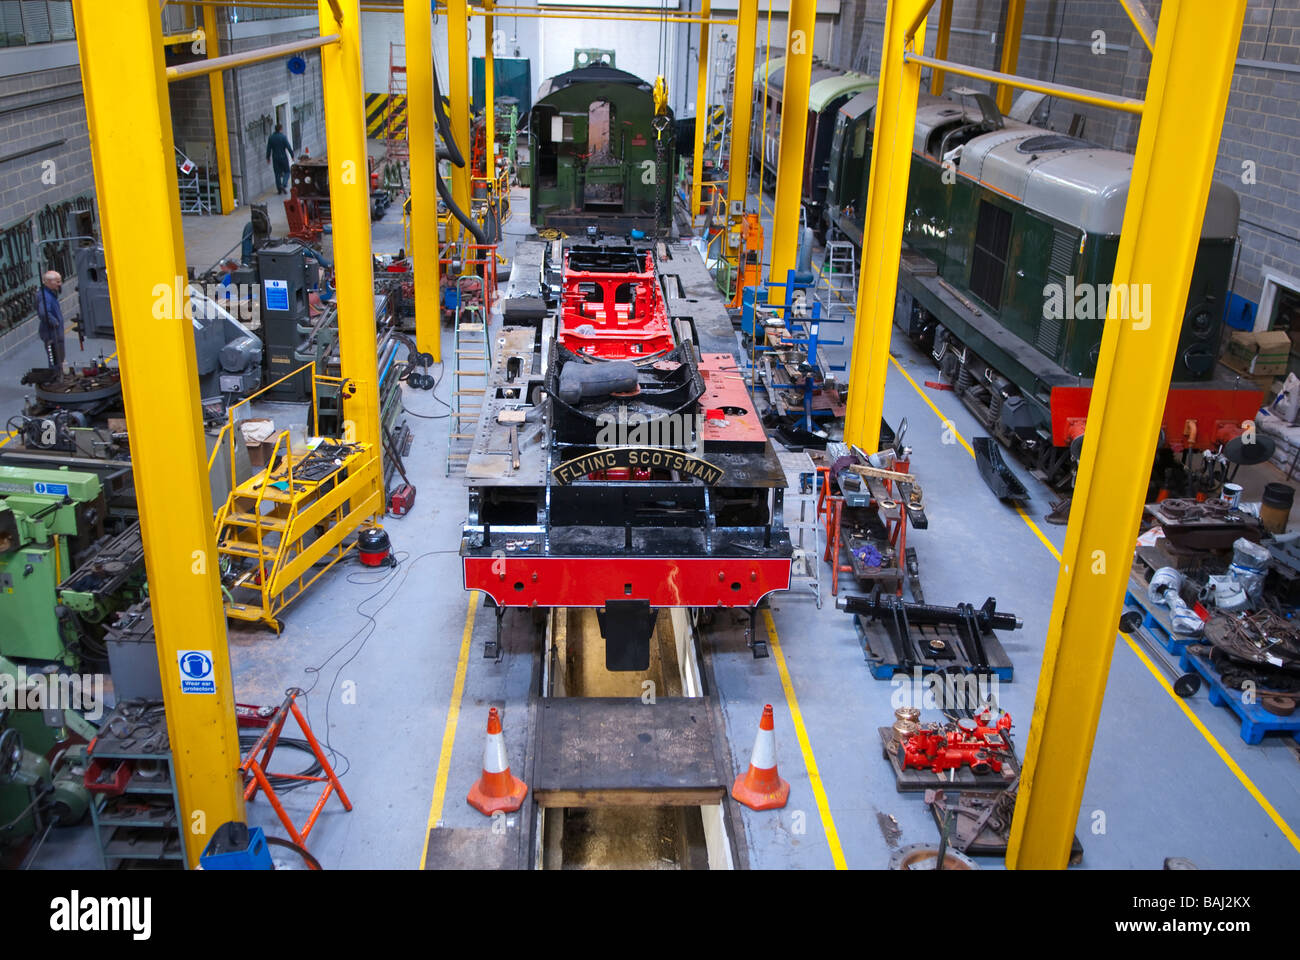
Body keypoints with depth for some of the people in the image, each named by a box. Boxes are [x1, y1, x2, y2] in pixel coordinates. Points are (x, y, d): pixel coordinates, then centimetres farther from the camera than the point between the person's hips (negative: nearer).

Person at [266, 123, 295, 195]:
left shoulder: (271, 138, 1)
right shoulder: (283, 137, -11)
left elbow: (268, 149, 5)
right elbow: (289, 147, -13)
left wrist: (268, 158, 15)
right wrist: (292, 156, -5)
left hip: (275, 158, 4)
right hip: (283, 157, -3)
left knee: (277, 173, 10)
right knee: (286, 172, 9)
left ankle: (279, 189, 11)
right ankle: (284, 185, -12)